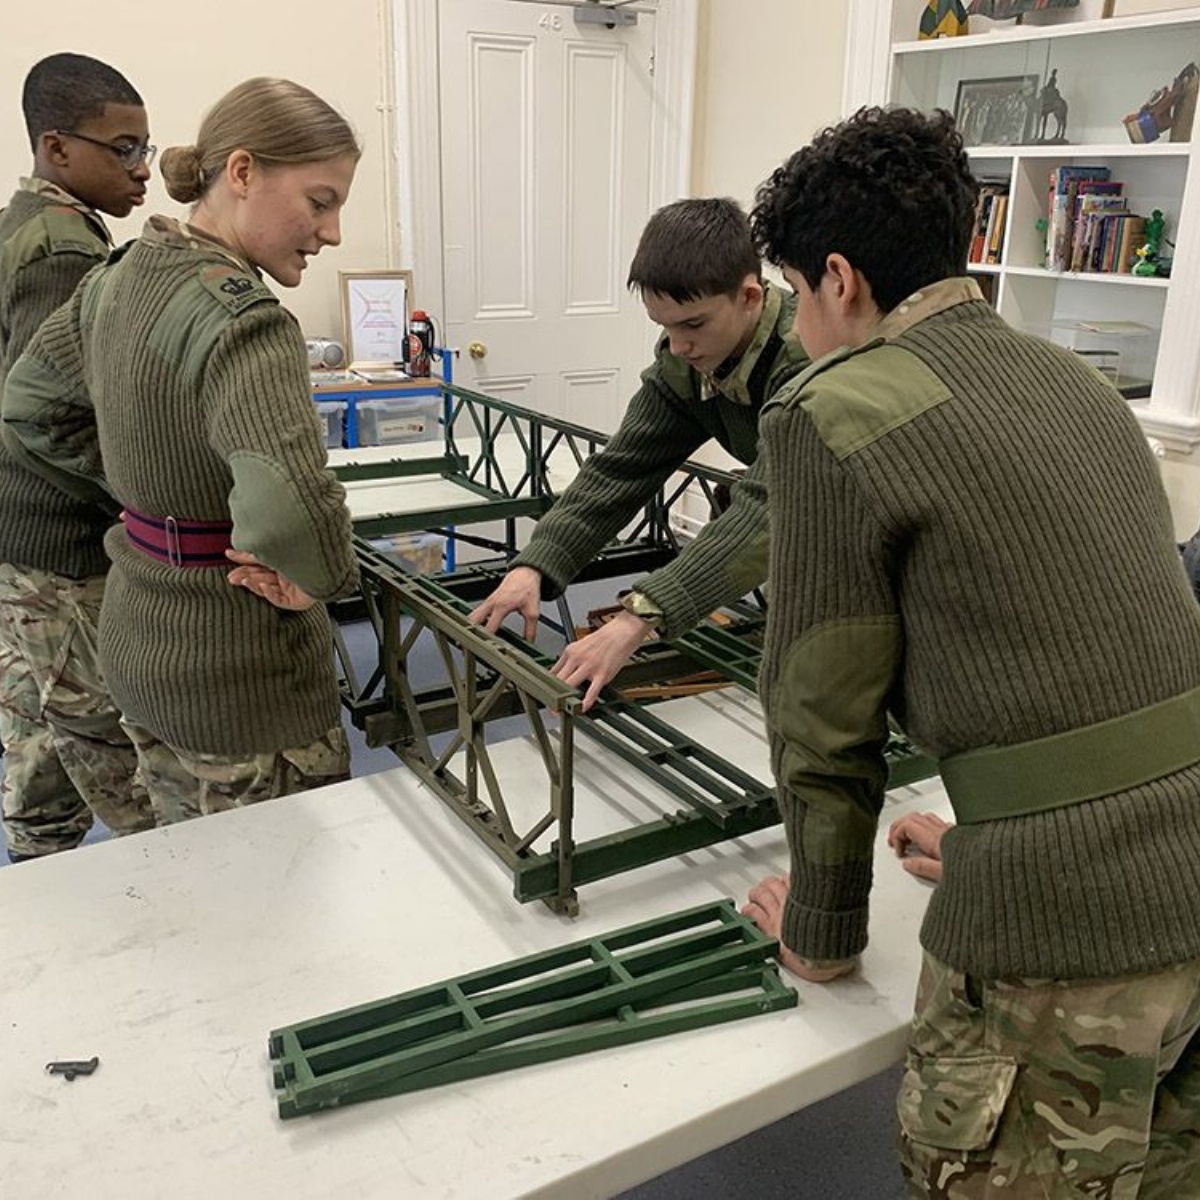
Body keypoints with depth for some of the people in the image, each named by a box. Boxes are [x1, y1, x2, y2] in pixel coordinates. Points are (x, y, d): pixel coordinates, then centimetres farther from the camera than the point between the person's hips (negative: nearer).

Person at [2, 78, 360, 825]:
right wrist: (321, 577, -20)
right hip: (242, 677, -9)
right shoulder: (241, 318, -24)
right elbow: (291, 503, -40)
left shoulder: (123, 276, 4)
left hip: (140, 643, 9)